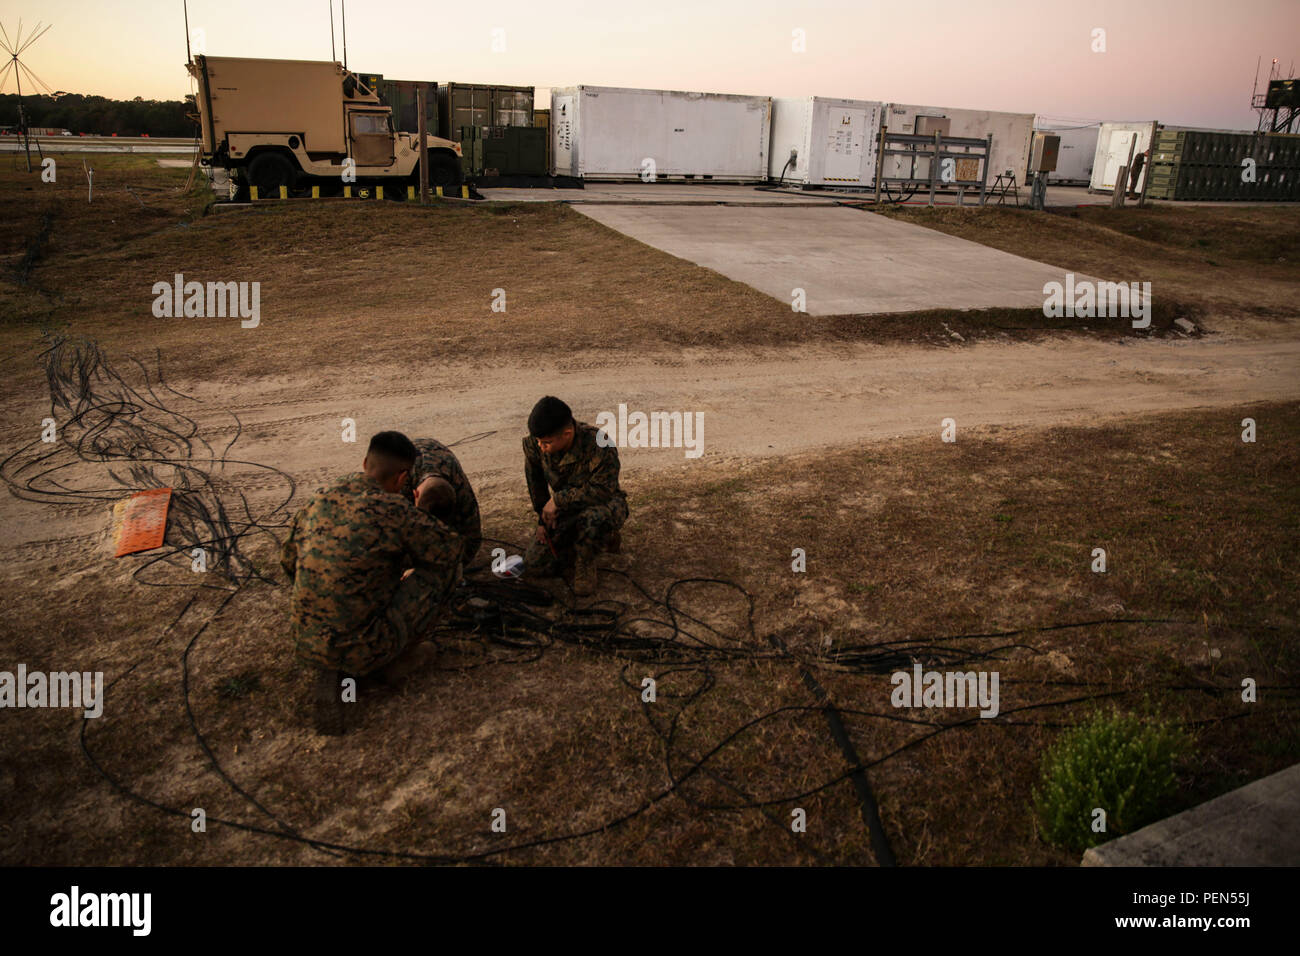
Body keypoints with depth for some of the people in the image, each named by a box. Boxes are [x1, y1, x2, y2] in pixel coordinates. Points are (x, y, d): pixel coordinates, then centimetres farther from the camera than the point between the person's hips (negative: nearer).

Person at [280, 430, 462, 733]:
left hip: (306, 642, 7)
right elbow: (449, 548, -4)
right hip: (363, 648, -7)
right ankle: (398, 653, 13)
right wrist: (408, 566, 16)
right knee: (446, 567, 3)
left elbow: (289, 560, 16)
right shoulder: (392, 509, -17)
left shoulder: (320, 498, 3)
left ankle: (334, 674, 16)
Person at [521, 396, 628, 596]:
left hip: (604, 504, -5)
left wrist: (558, 499, -27)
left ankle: (585, 561, -7)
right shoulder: (532, 442, -17)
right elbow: (535, 481, 1)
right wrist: (543, 518, 1)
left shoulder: (599, 444, -32)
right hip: (566, 508, 6)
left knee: (593, 518, -43)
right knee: (535, 564, -4)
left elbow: (602, 491, -30)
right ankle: (601, 540, 15)